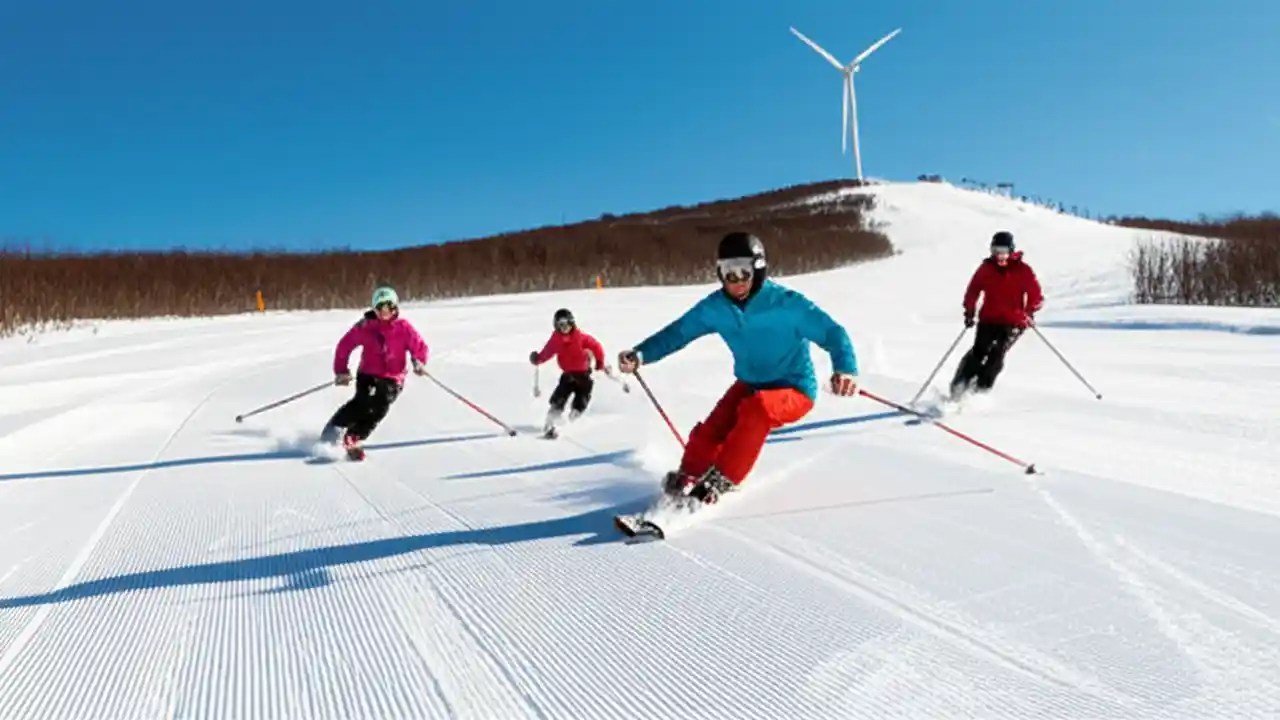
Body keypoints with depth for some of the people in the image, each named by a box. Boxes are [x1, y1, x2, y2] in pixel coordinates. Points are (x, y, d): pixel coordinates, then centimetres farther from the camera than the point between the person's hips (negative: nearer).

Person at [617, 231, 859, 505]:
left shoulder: (786, 303, -22)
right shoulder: (715, 307, -9)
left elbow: (832, 332, -23)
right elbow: (678, 332, -3)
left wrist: (846, 370, -42)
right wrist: (640, 354, -19)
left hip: (794, 390, -4)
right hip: (749, 385, 4)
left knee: (756, 408, -36)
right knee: (709, 433, -19)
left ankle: (720, 480, -23)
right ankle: (688, 477, 6)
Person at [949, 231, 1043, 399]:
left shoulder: (1023, 271, -1)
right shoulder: (986, 268, 4)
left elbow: (1036, 296, 2)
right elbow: (973, 290, 11)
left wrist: (1029, 313, -14)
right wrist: (969, 311, -2)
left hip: (1013, 323, -1)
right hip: (988, 320, 2)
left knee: (997, 353, -18)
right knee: (979, 352, -13)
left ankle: (981, 388, -17)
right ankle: (958, 387, -11)